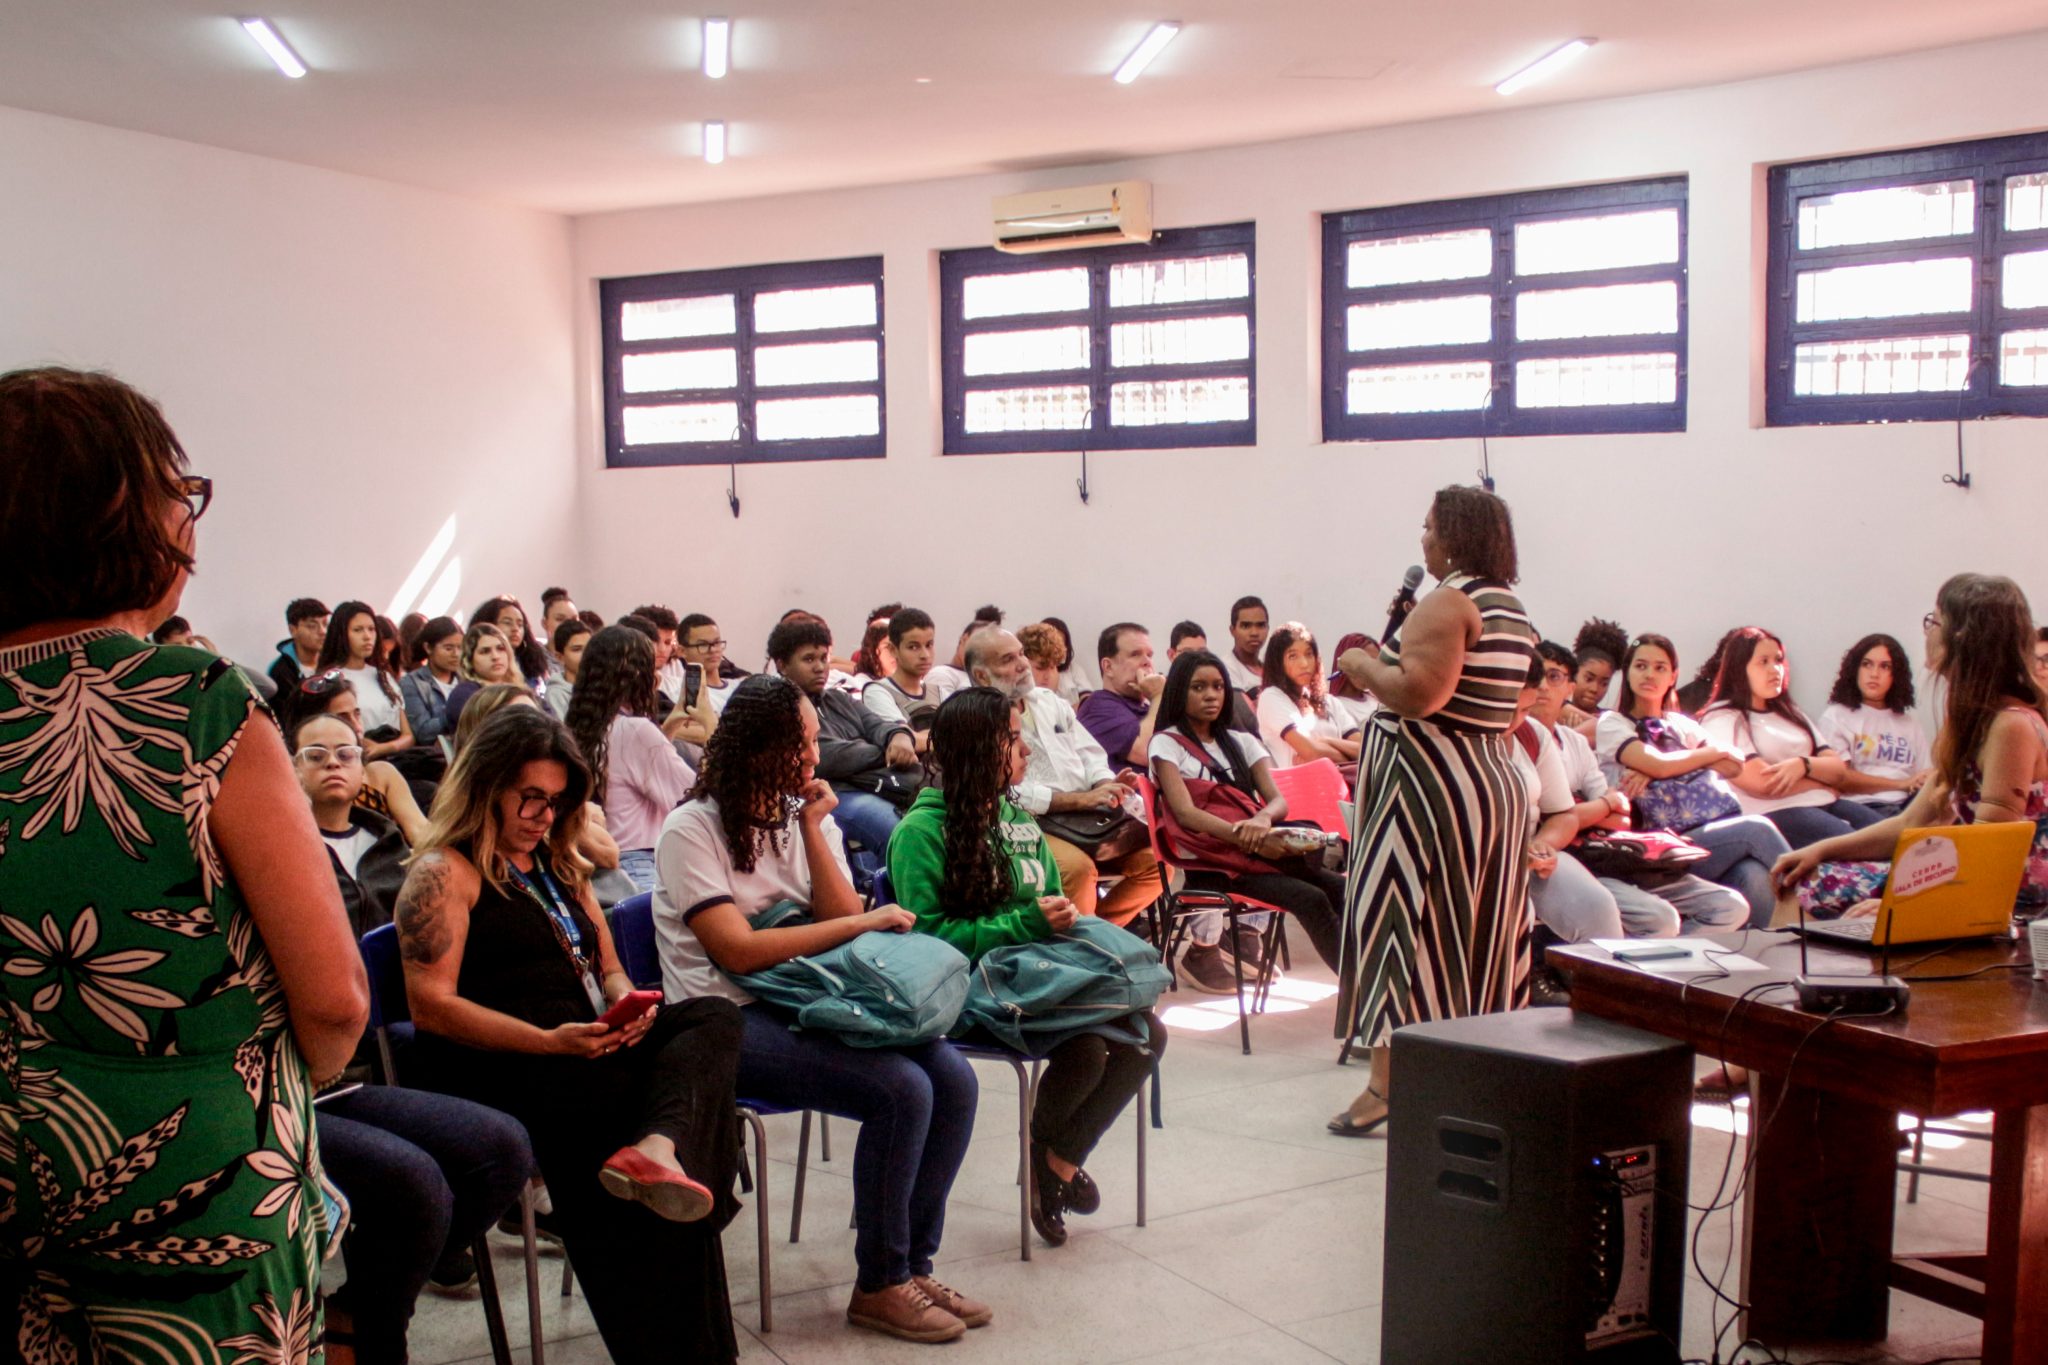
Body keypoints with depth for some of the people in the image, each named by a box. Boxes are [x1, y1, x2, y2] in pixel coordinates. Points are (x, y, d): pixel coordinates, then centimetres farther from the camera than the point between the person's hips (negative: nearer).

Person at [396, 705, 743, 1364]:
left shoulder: (560, 866, 25)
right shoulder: (445, 872, 0)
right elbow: (430, 1007, -10)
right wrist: (549, 1042, -20)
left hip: (587, 1052, 8)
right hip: (497, 1068, -7)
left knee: (714, 1019, -21)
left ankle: (656, 1149, -52)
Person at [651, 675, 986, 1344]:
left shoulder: (808, 817, 12)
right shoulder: (693, 828, -8)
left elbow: (844, 922, 1)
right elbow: (739, 951, -17)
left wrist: (813, 830, -8)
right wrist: (866, 922, -13)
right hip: (728, 1019, -7)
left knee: (953, 1079, -15)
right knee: (902, 1091, -25)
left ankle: (914, 1264, 1)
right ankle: (878, 1287, -7)